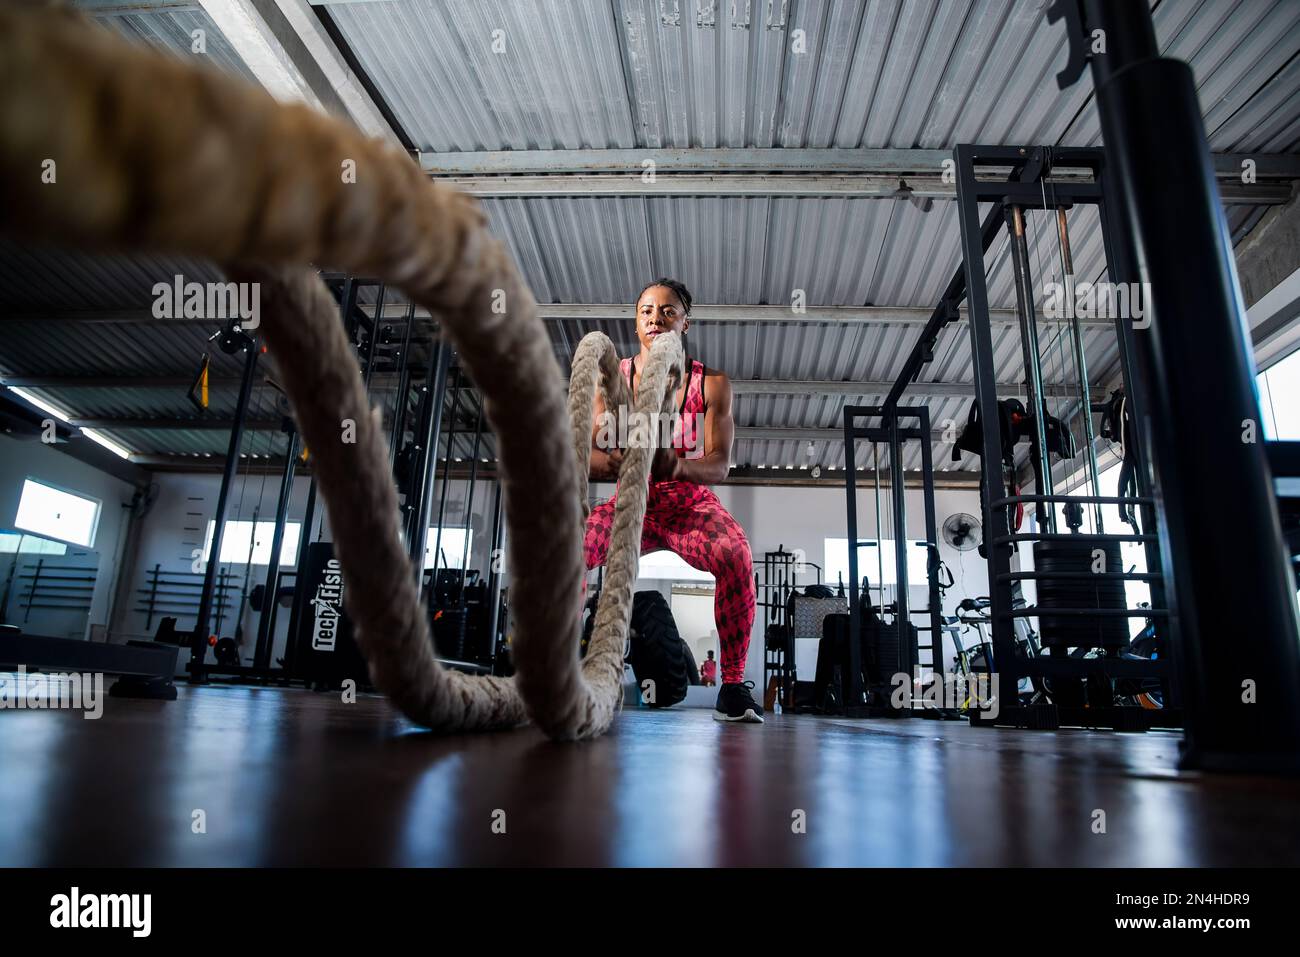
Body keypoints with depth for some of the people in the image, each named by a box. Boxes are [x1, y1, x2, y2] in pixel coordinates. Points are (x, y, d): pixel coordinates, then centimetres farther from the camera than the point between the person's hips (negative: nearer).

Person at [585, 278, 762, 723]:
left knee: (736, 556, -33)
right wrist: (615, 462, -36)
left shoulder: (711, 384, -5)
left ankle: (734, 685, -20)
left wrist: (677, 466, -38)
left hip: (690, 505, -1)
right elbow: (585, 456, -11)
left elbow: (719, 464, -15)